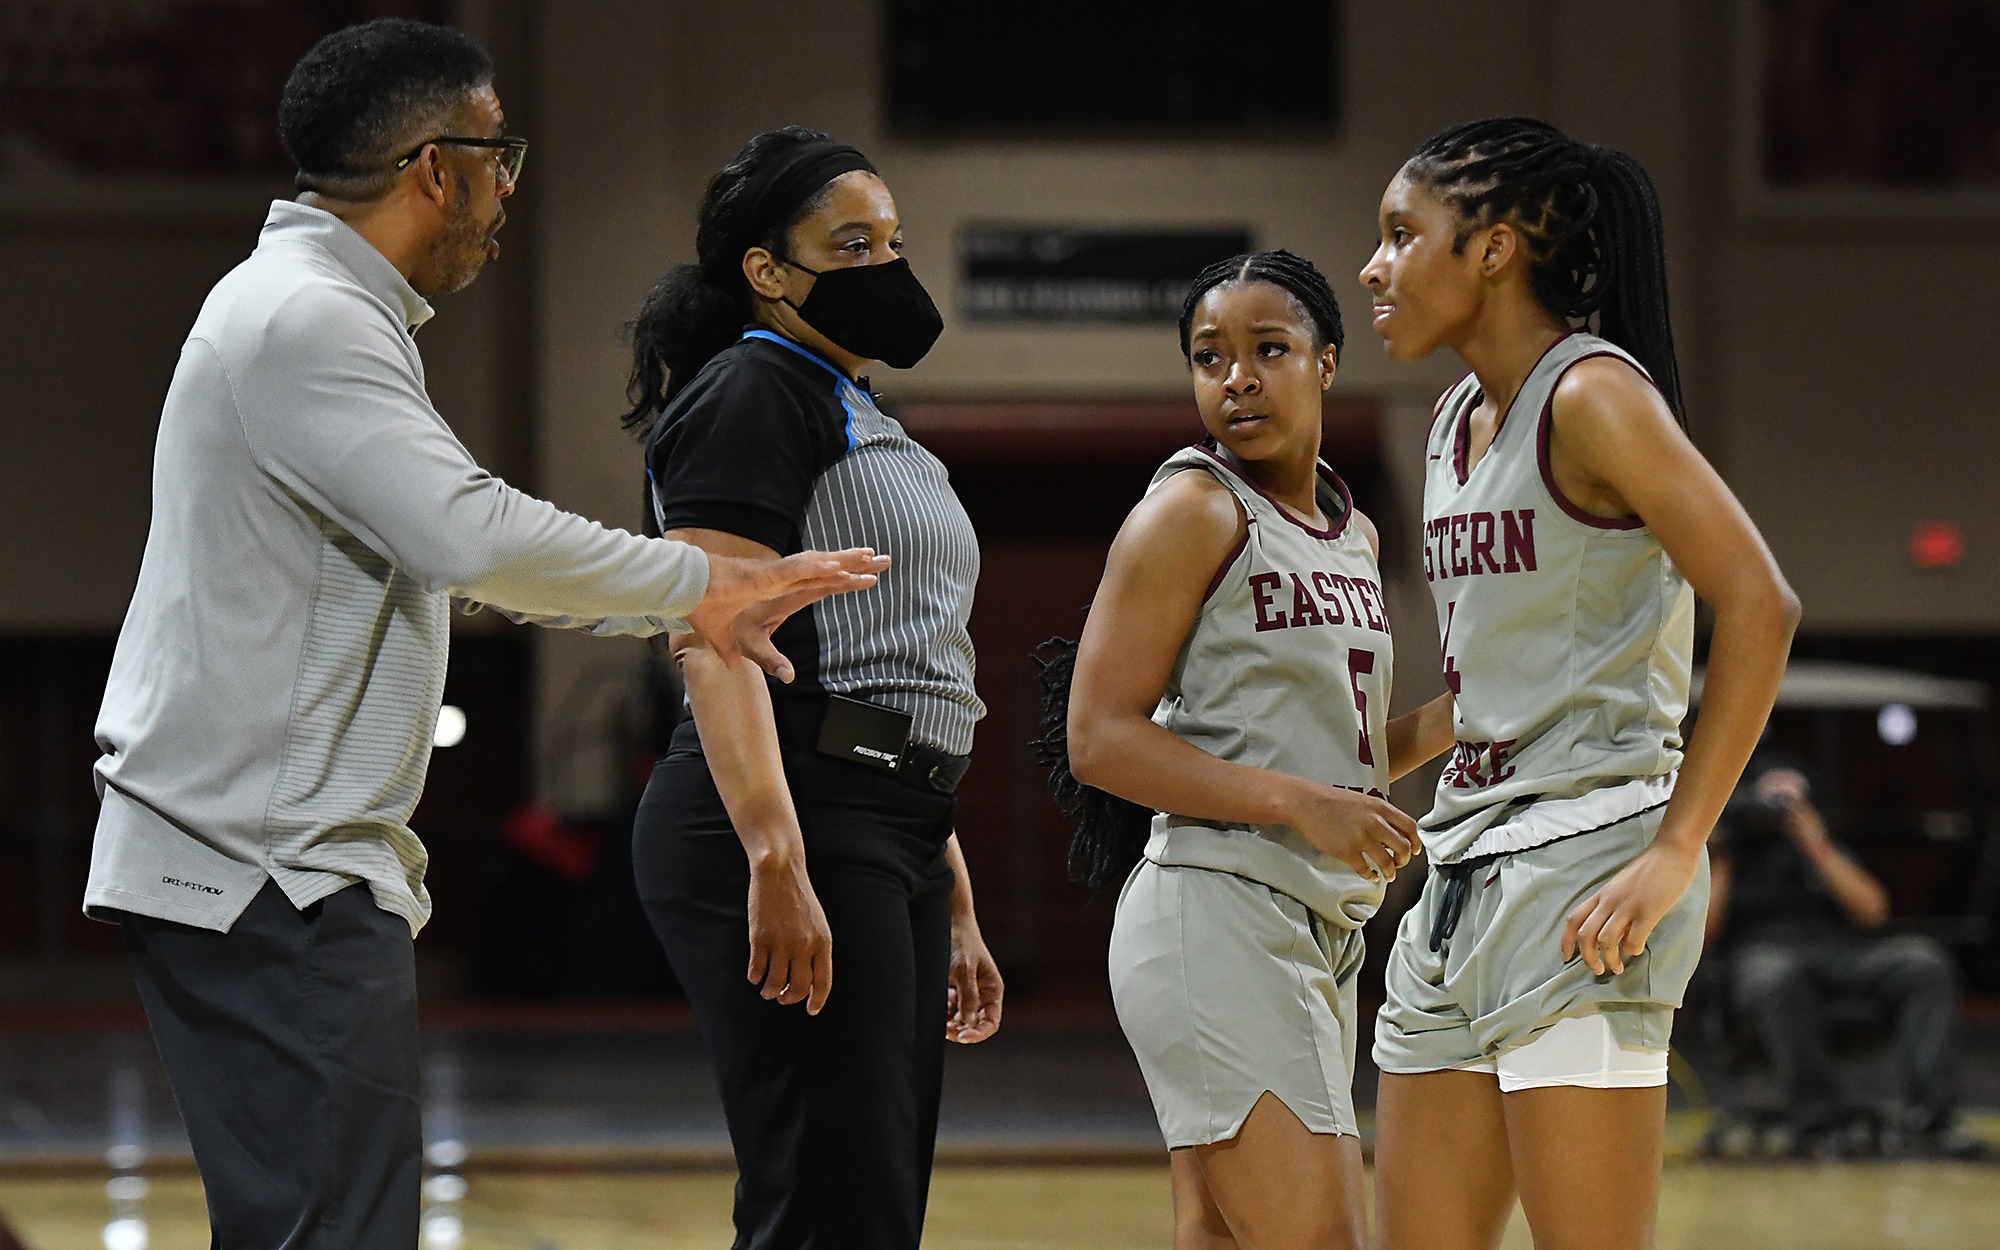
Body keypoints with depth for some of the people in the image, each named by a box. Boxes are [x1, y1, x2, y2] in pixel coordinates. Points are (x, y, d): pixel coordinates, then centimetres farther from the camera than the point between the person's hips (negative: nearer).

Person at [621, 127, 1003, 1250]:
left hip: (891, 841, 10)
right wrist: (776, 864, -27)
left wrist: (954, 909, 26)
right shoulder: (752, 393, -4)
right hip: (793, 828, -10)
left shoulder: (868, 426, 27)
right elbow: (712, 639, -17)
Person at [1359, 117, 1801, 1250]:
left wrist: (1675, 855, -20)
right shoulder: (1461, 421, 17)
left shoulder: (1593, 394, -10)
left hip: (1583, 859, -9)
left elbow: (1760, 607, -19)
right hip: (1465, 863, 9)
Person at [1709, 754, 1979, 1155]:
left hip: (1840, 948, 3)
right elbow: (1702, 936, 7)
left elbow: (1872, 911, 11)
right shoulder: (1726, 853, 22)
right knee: (1778, 978, -42)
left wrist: (1818, 849, 5)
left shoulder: (1824, 847, 30)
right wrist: (1721, 863, 3)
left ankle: (1928, 1116, -32)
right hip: (1764, 953, -3)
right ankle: (1819, 1120, -44)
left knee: (1926, 962, -25)